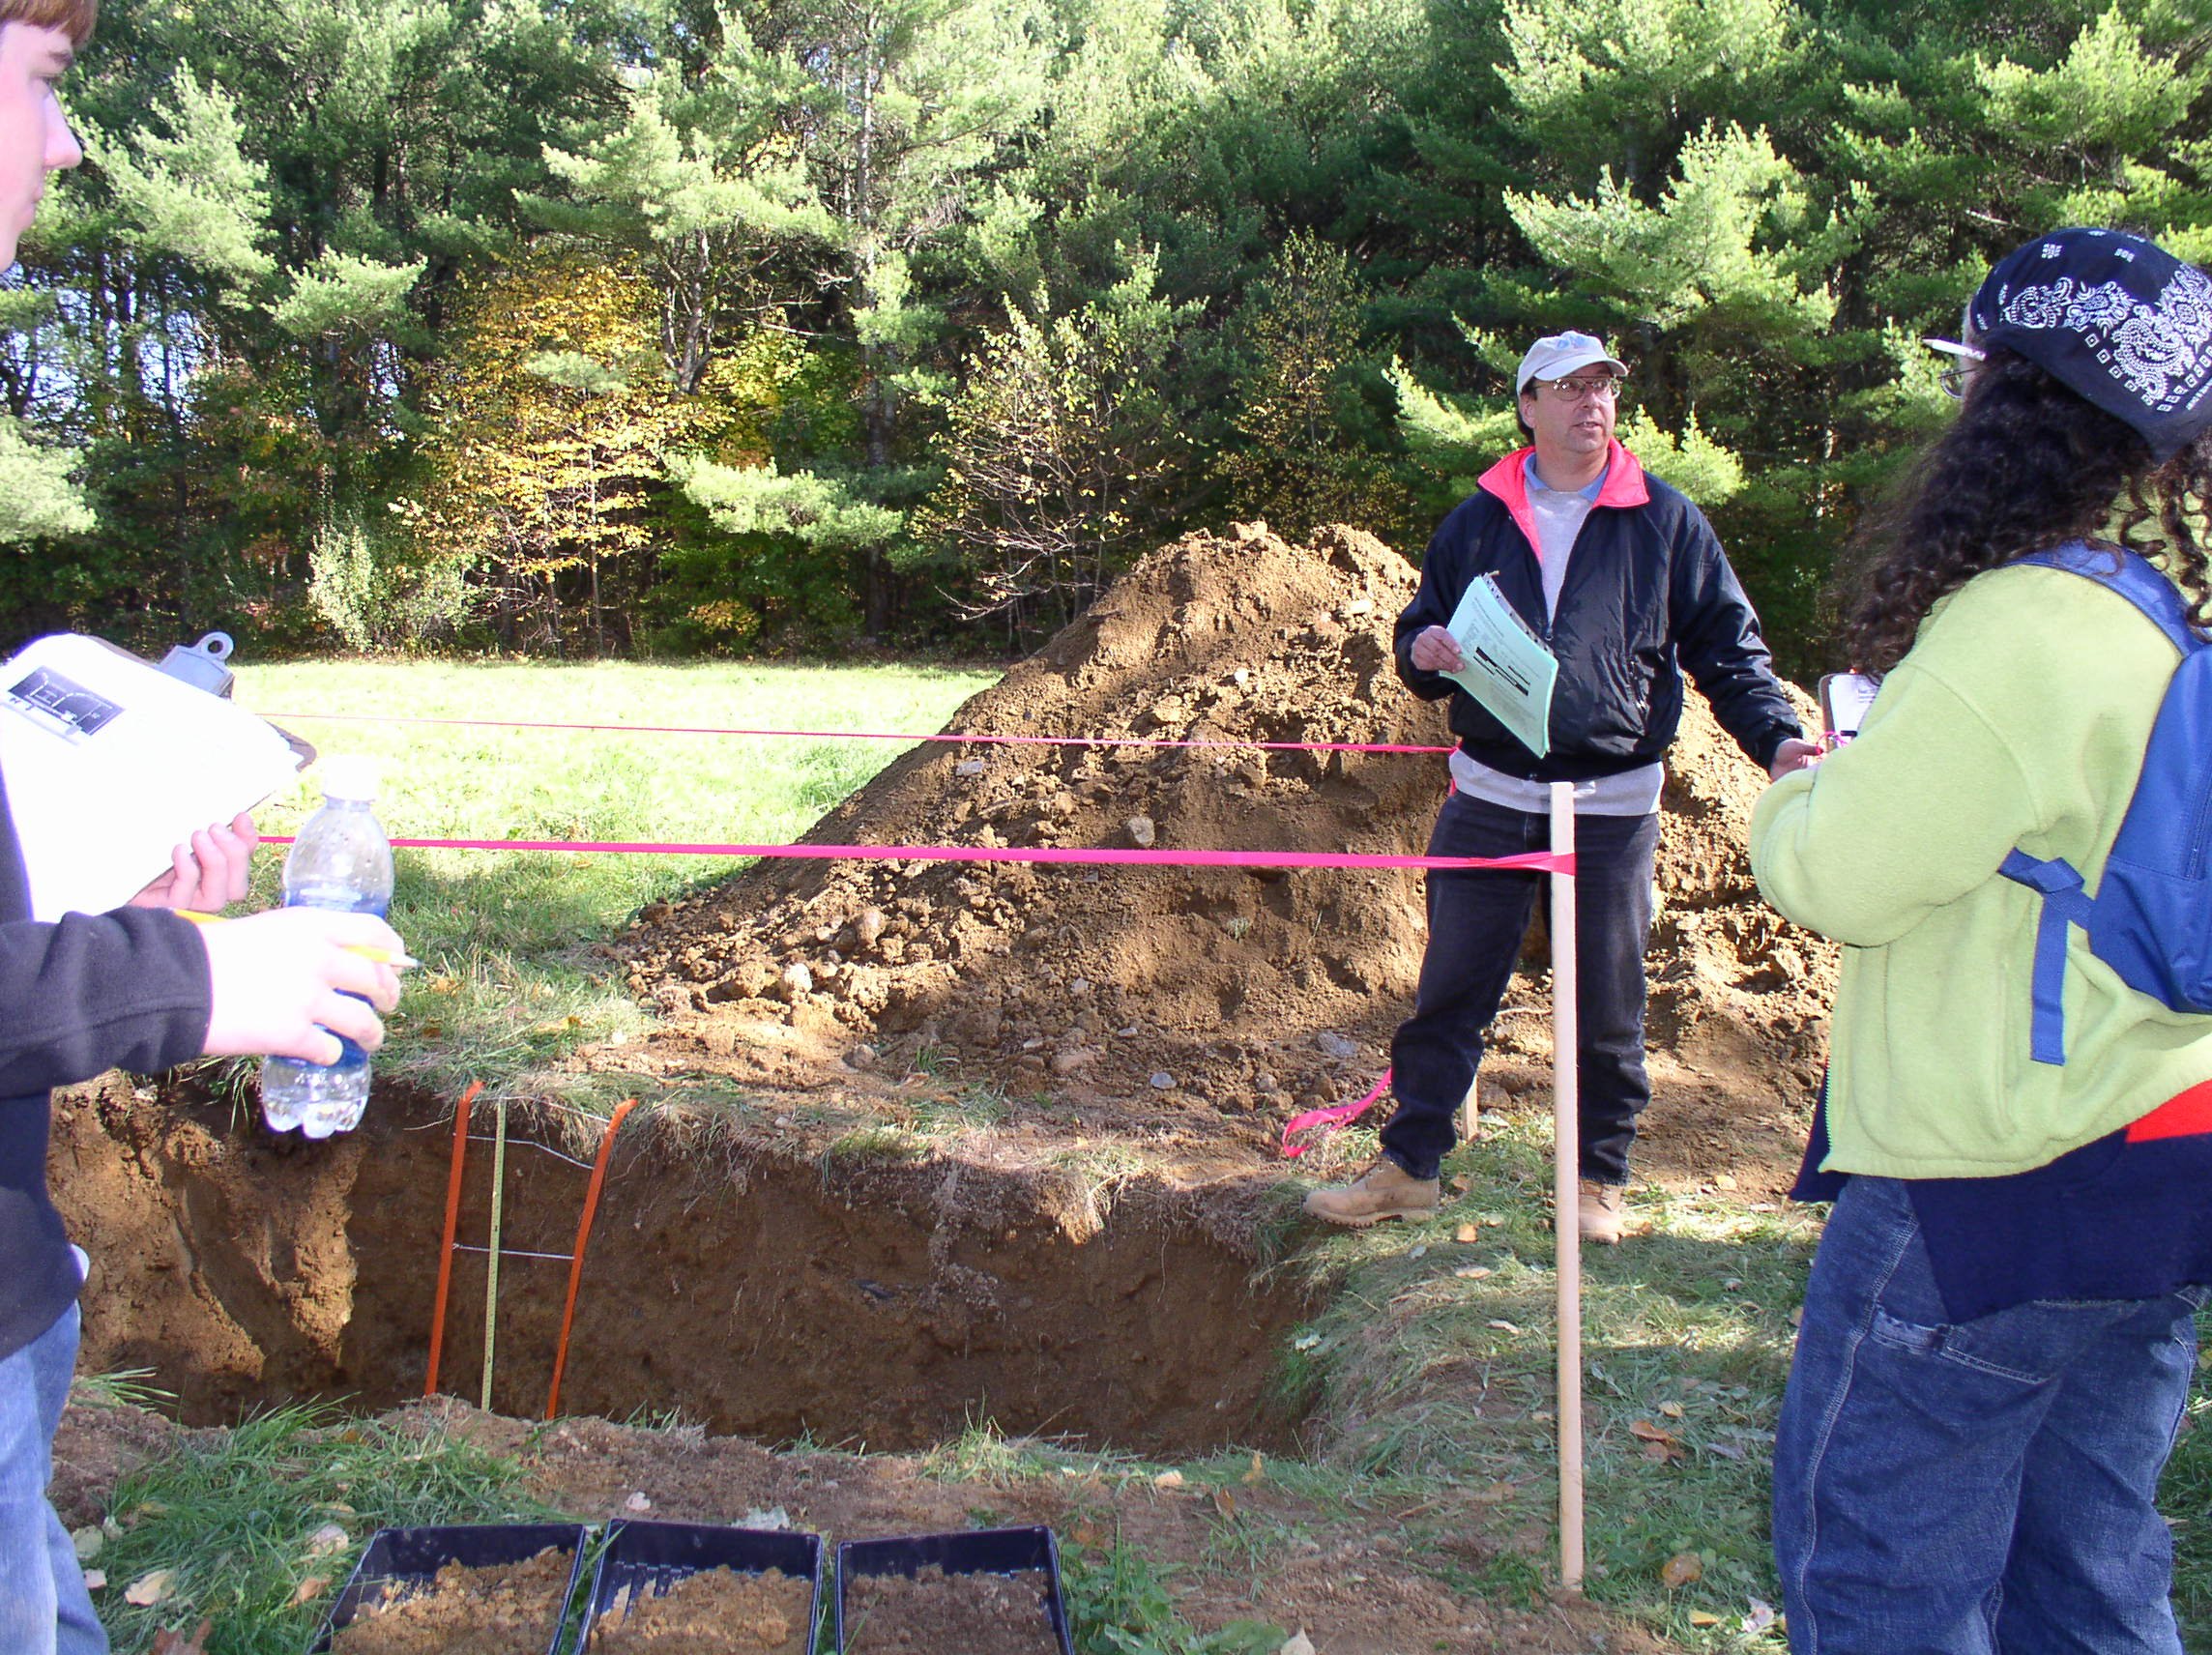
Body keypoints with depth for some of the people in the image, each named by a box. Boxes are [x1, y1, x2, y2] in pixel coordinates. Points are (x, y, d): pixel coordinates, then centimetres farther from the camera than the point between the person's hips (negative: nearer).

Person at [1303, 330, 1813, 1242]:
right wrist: (1423, 653, -10)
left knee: (1608, 1006, 7)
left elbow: (1729, 648, 5)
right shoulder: (1477, 522, 8)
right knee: (1449, 990, 5)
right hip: (1490, 795, 1)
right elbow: (1419, 630, 14)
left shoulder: (1666, 523, 3)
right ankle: (1408, 1166, 16)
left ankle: (1599, 1177, 23)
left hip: (1613, 804, -1)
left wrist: (1777, 736, -10)